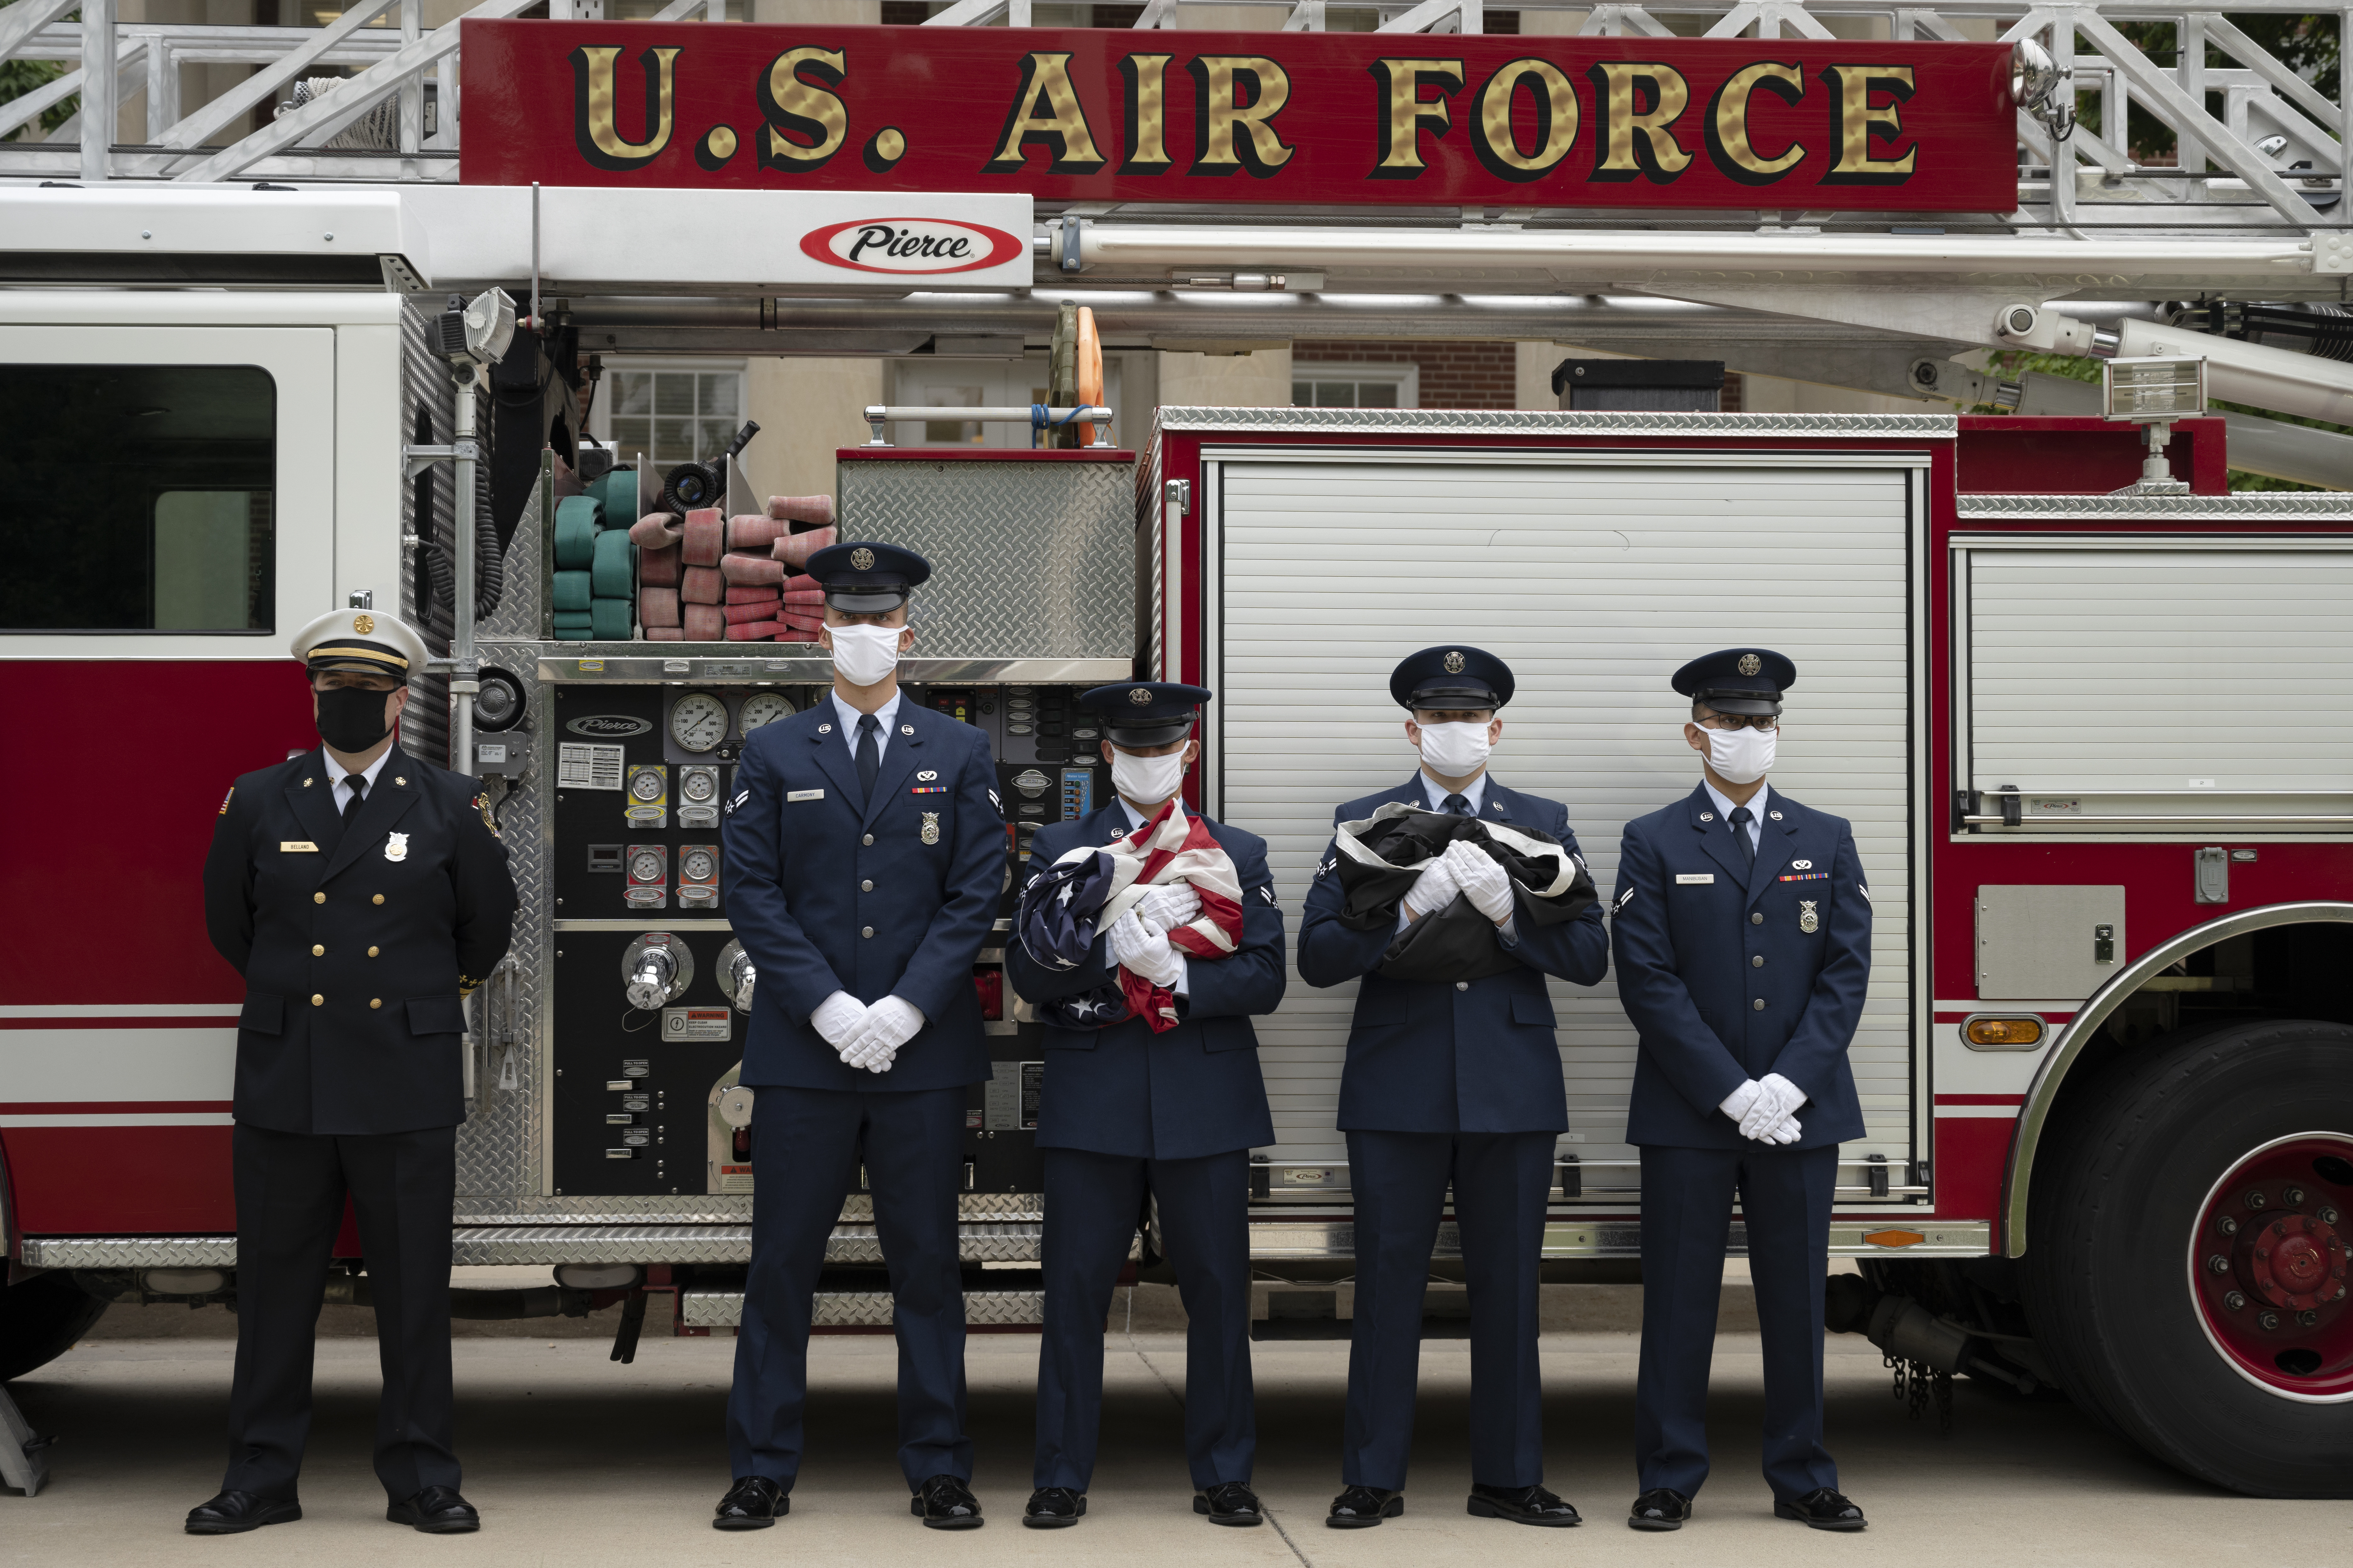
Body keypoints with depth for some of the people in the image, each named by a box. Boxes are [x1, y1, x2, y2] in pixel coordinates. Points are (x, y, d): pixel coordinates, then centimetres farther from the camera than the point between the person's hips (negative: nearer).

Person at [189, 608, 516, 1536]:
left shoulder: (451, 807, 3)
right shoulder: (259, 804, 5)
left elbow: (486, 928, 15)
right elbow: (229, 923, 17)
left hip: (408, 1085, -1)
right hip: (285, 1084, 1)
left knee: (413, 1287, 3)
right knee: (276, 1283, 5)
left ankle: (421, 1479, 11)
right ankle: (262, 1478, 14)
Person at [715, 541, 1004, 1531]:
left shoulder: (960, 755, 8)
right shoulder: (773, 754, 7)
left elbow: (975, 895, 1)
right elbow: (754, 894, 0)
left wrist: (904, 1009, -10)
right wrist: (827, 1006, -11)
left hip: (924, 1048, 0)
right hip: (800, 1048, 0)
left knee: (927, 1264, 5)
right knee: (781, 1265, 3)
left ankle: (938, 1469, 14)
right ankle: (762, 1469, 12)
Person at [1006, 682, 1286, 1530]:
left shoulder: (1239, 853, 11)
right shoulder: (1062, 849, 9)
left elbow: (1264, 977, 1)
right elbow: (1028, 970, -2)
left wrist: (1176, 975, -14)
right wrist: (1116, 950, -17)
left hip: (1206, 1102, 1)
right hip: (1093, 1102, -1)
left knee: (1218, 1292, 4)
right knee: (1075, 1292, 0)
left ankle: (1223, 1475, 14)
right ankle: (1062, 1479, 9)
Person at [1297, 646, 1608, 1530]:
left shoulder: (1542, 825, 10)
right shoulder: (1364, 825, 6)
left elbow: (1589, 958, 1)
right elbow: (1317, 957, -3)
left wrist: (1508, 908, -14)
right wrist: (1409, 909, -17)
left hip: (1513, 1091, 1)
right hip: (1397, 1091, -1)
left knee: (1507, 1285, 6)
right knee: (1388, 1282, 2)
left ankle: (1507, 1479, 16)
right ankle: (1373, 1480, 11)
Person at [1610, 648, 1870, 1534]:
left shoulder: (1827, 842, 10)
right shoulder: (1654, 845, 3)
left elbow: (1846, 971, 2)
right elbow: (1649, 982, -5)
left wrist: (1788, 1085, -10)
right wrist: (1732, 1092, -13)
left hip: (1802, 1114, 2)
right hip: (1686, 1117, -2)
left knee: (1796, 1297, 7)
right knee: (1680, 1299, 2)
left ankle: (1802, 1480, 16)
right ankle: (1669, 1480, 10)